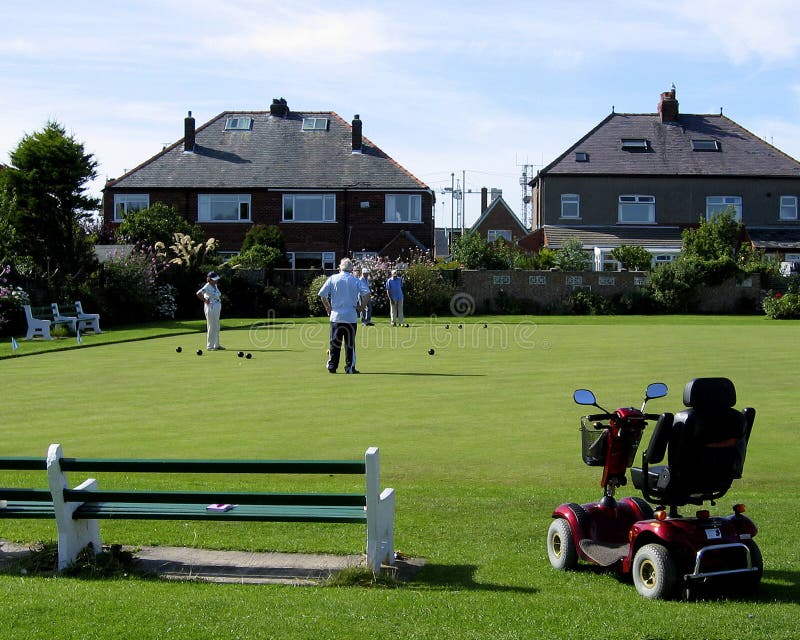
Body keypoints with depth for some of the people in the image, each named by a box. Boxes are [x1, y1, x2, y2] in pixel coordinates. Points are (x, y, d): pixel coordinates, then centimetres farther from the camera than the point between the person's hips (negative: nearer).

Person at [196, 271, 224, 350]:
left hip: (217, 308, 9)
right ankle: (210, 346, 1)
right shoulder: (207, 287, -18)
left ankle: (216, 345, 23)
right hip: (211, 309, -9)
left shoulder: (215, 285, 9)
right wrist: (205, 301, -20)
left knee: (217, 328, 15)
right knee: (211, 327, -5)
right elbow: (198, 293, -30)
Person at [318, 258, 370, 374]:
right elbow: (367, 294, -10)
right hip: (351, 316, -1)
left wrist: (328, 307, 9)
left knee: (335, 343, 8)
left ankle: (332, 365, 9)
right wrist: (361, 307, 0)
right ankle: (350, 367, 4)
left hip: (336, 316, 1)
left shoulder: (333, 279, 2)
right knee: (350, 343, 4)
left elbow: (322, 294, -1)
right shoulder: (356, 280, 1)